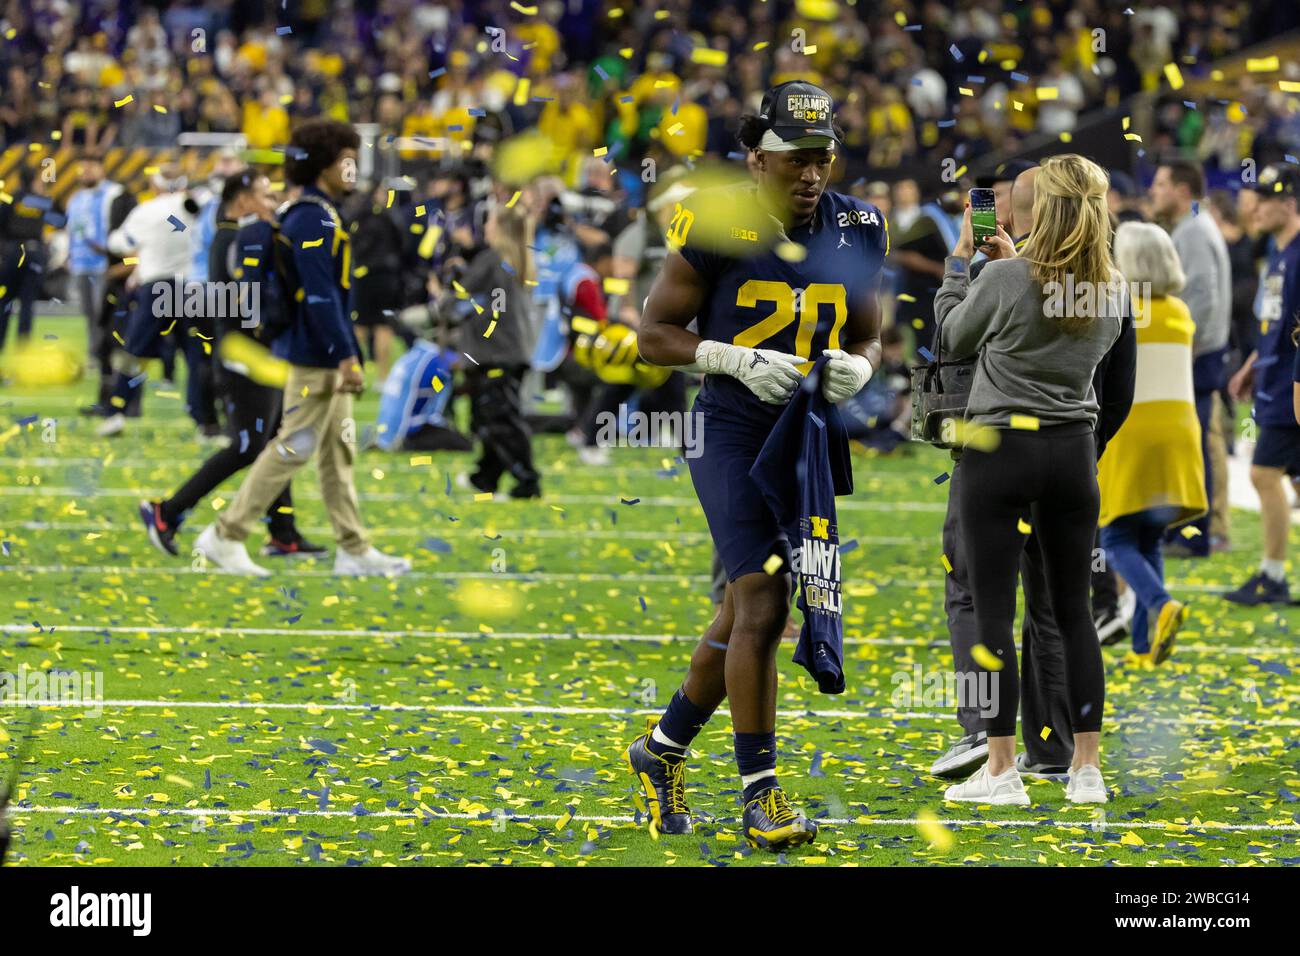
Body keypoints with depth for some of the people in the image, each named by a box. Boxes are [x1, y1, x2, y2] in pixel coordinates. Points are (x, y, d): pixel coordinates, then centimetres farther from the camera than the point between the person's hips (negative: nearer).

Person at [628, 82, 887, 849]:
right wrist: (737, 360, -20)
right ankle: (760, 792, -7)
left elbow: (868, 337, 16)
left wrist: (855, 369, -7)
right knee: (763, 607, -13)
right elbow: (654, 333, -6)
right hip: (735, 434, -5)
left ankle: (665, 748, 30)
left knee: (749, 613, 11)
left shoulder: (855, 233, 2)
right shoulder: (721, 227, -11)